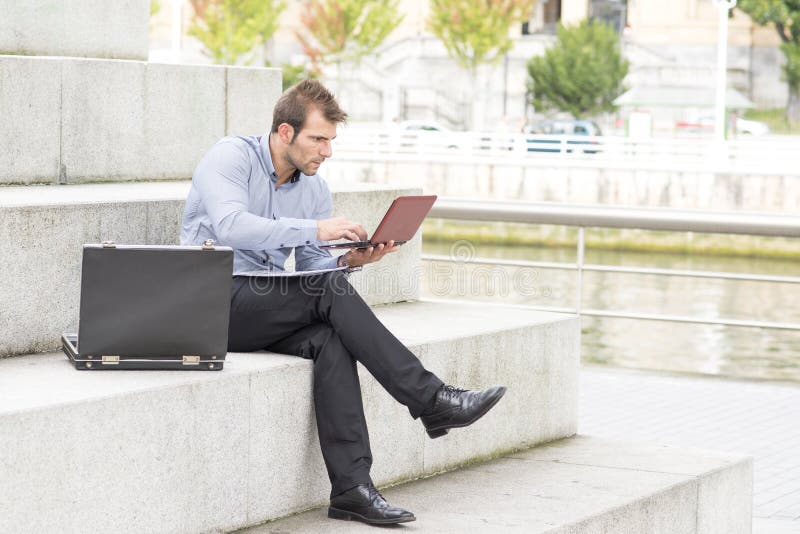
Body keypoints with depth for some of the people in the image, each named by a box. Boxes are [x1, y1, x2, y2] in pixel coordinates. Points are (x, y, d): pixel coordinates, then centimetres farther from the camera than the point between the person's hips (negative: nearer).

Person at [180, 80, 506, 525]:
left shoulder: (316, 190, 12)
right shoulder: (231, 158, -7)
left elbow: (311, 270, 11)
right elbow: (230, 226, -25)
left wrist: (348, 262, -12)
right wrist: (315, 230, -31)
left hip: (267, 311, 6)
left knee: (332, 340, -27)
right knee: (329, 291, -27)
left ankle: (351, 488, -34)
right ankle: (432, 400, -28)